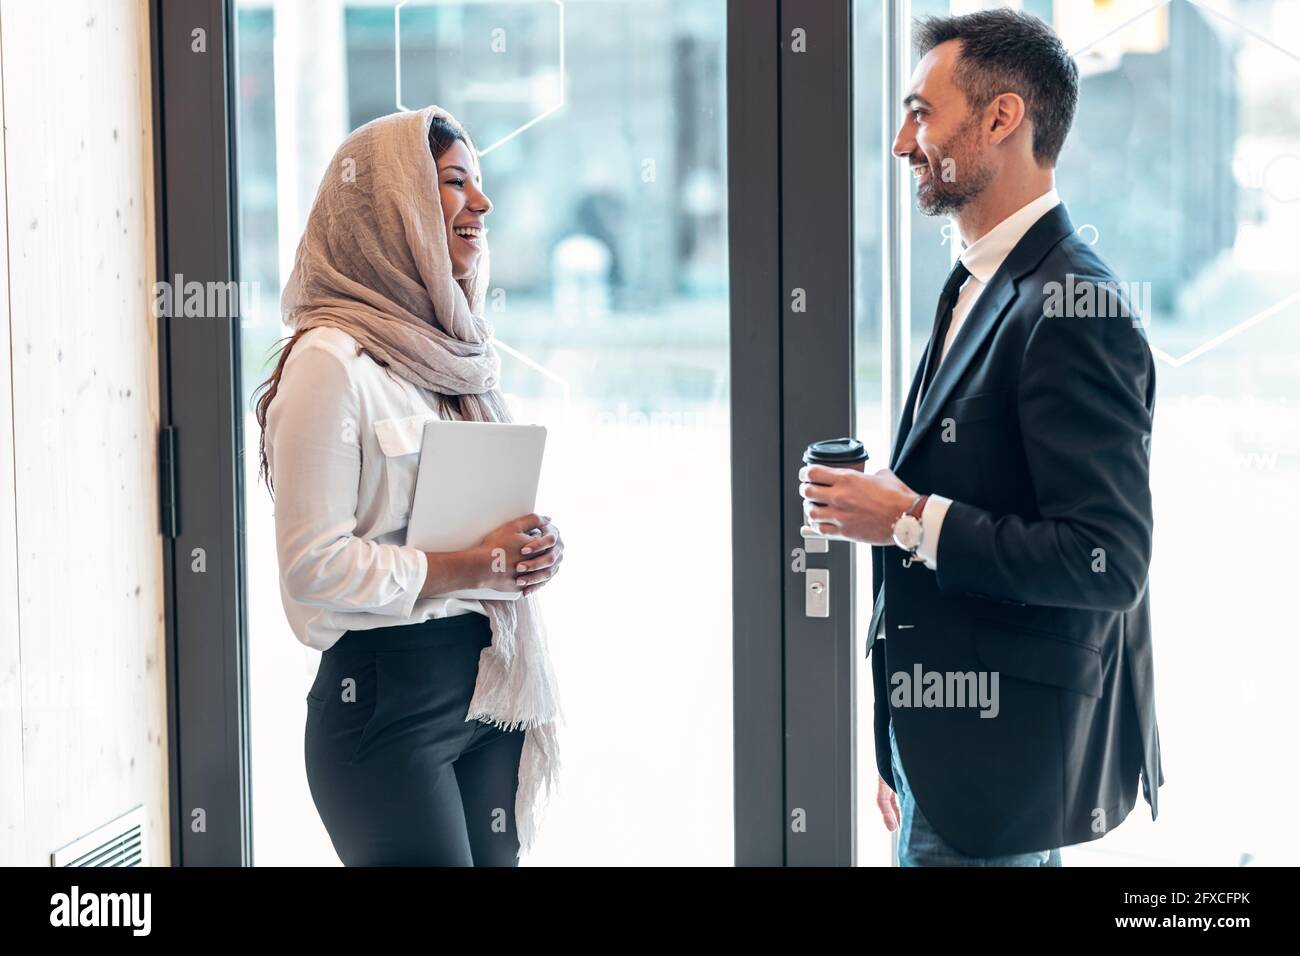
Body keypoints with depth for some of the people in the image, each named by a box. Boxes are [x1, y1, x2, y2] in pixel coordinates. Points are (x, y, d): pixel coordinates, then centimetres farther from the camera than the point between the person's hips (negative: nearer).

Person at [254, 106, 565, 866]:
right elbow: (315, 566, -18)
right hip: (385, 696, -8)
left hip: (489, 685, 8)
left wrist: (533, 548, 2)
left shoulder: (455, 352, 13)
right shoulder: (333, 362, -13)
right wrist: (472, 568, -18)